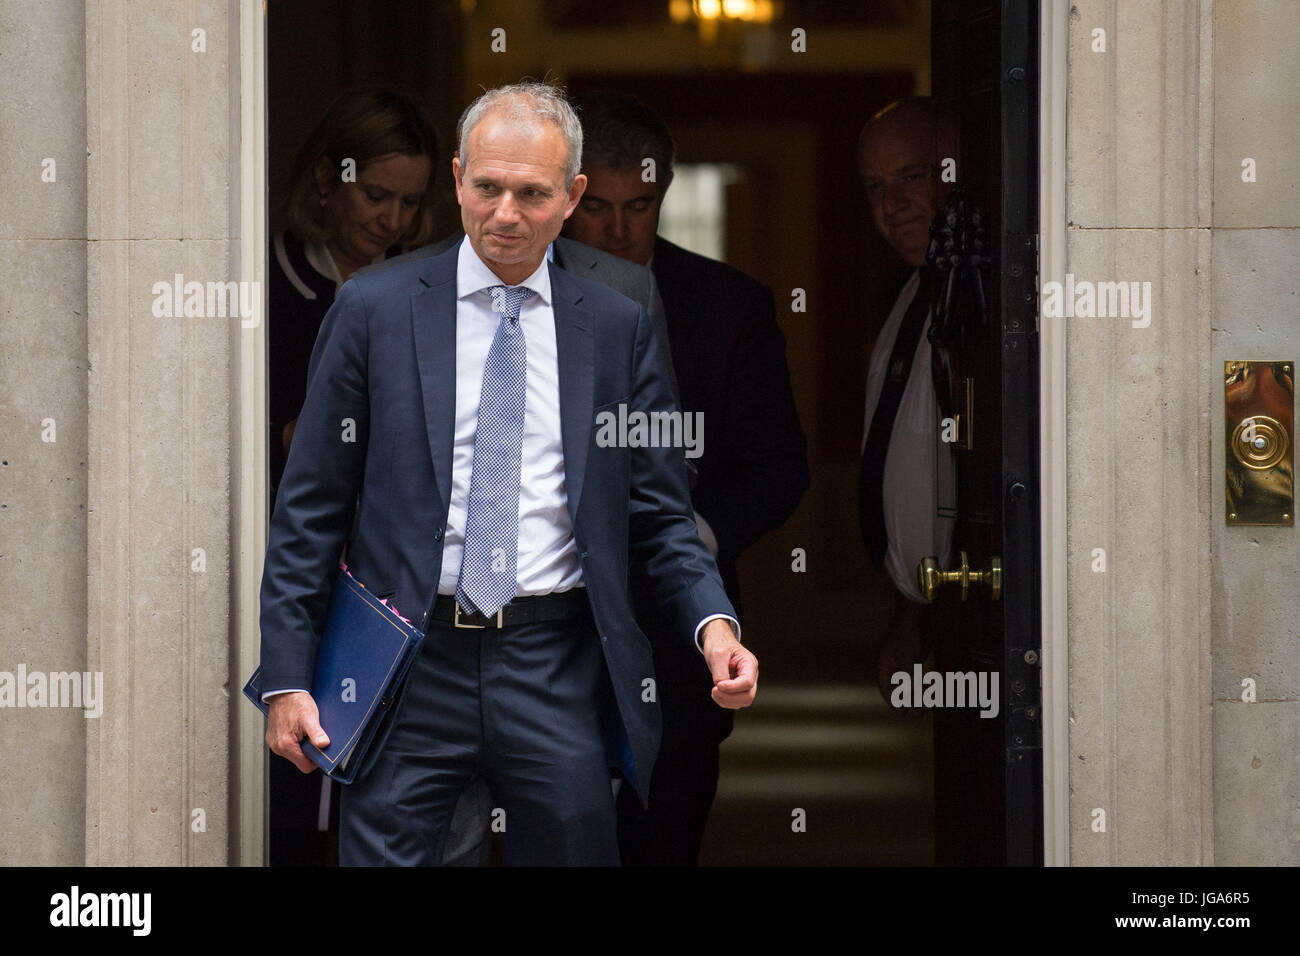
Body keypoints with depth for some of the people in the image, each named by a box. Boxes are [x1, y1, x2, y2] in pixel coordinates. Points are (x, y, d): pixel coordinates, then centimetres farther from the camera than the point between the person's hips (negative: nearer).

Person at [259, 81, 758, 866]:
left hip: (558, 675, 2)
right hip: (410, 665, -1)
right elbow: (310, 509, 3)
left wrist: (714, 622, -11)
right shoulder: (374, 310, 2)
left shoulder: (619, 328, 7)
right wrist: (288, 678, -3)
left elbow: (660, 513, 8)